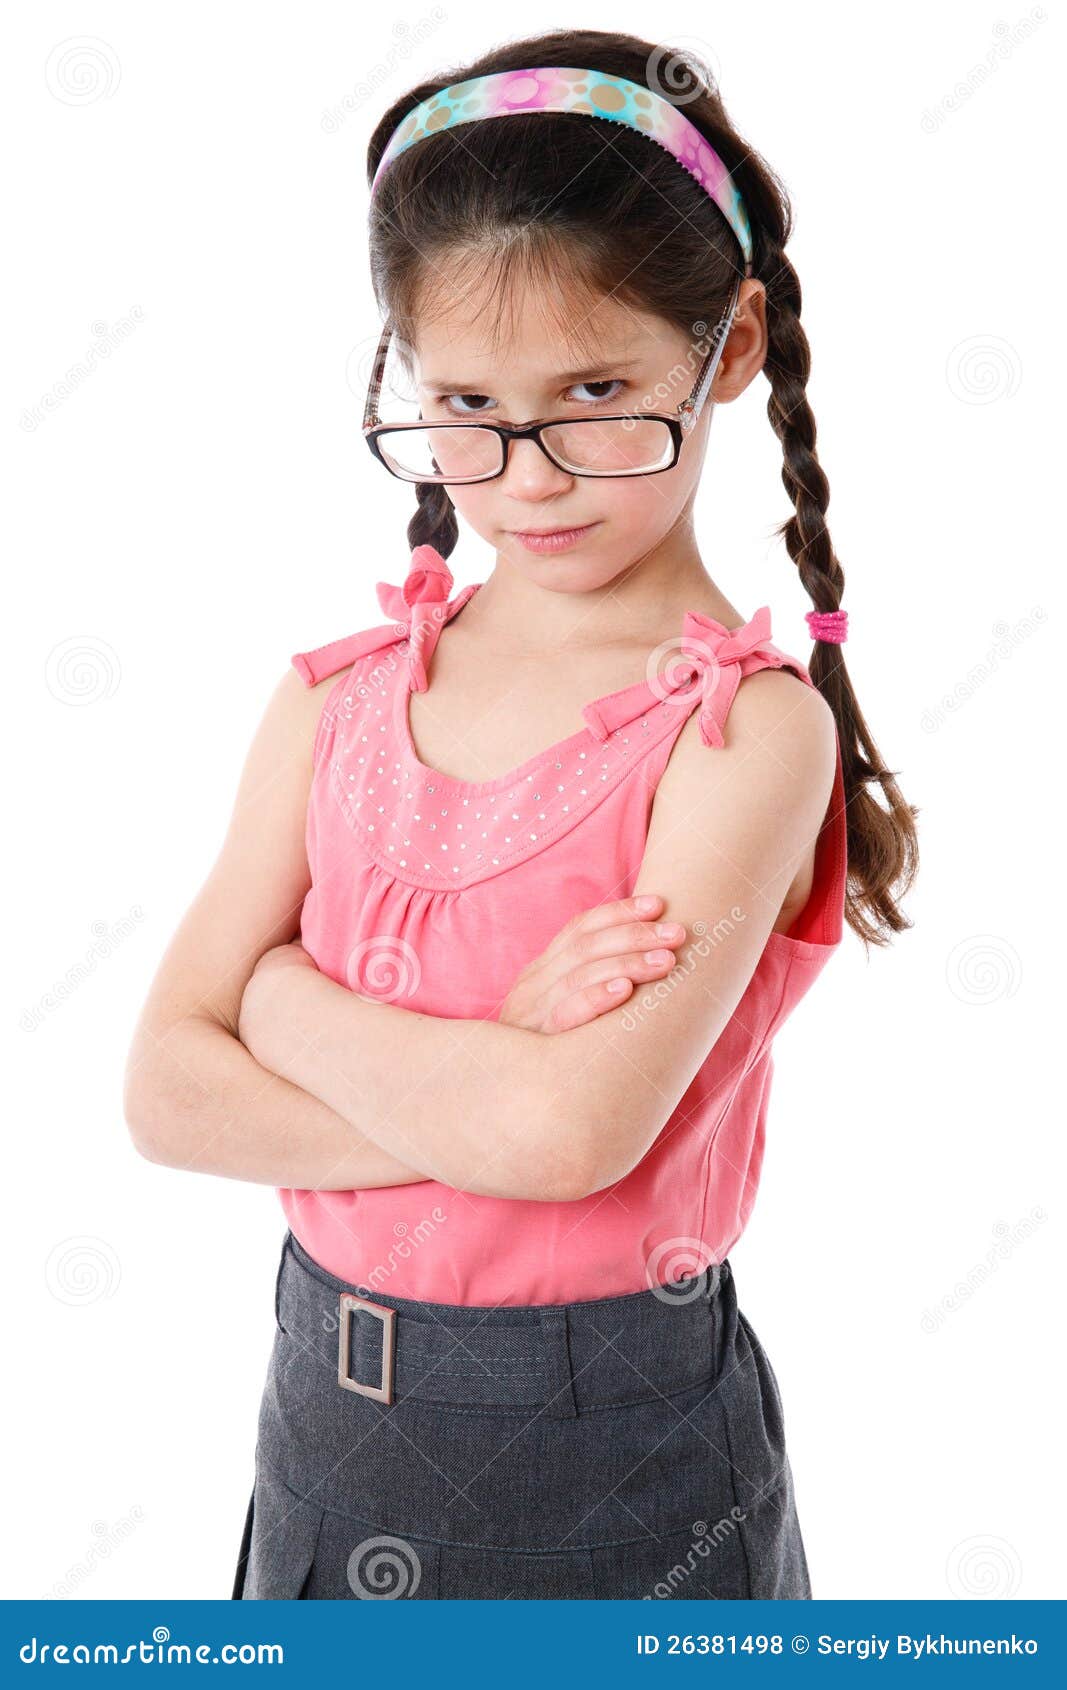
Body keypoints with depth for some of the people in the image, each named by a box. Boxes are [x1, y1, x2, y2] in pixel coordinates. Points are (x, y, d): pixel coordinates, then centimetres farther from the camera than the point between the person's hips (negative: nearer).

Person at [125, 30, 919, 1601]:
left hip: (616, 1461, -4)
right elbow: (166, 1089, -8)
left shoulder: (751, 730, -16)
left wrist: (283, 993, -13)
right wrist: (483, 1085, -21)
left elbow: (571, 1132, -27)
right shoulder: (337, 699, -2)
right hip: (327, 1407, 4)